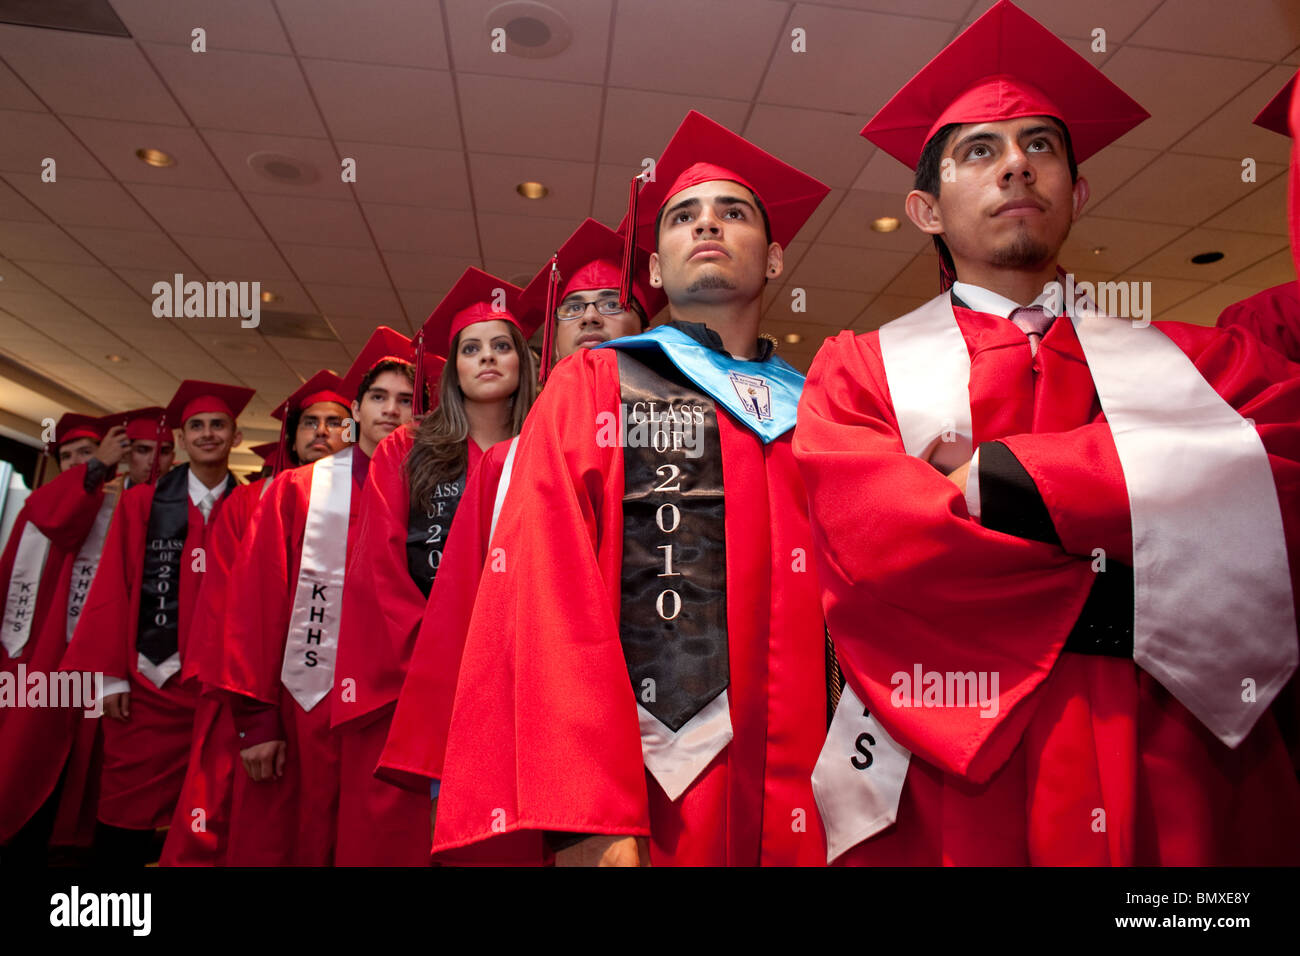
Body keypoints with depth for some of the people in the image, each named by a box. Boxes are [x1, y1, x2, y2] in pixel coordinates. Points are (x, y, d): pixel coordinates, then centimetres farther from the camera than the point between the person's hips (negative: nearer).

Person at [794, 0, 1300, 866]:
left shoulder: (1192, 360, 10)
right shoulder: (861, 371, 2)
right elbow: (877, 543, -15)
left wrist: (999, 481, -17)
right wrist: (1135, 609, -12)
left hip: (1186, 790, 3)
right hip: (950, 789, -2)